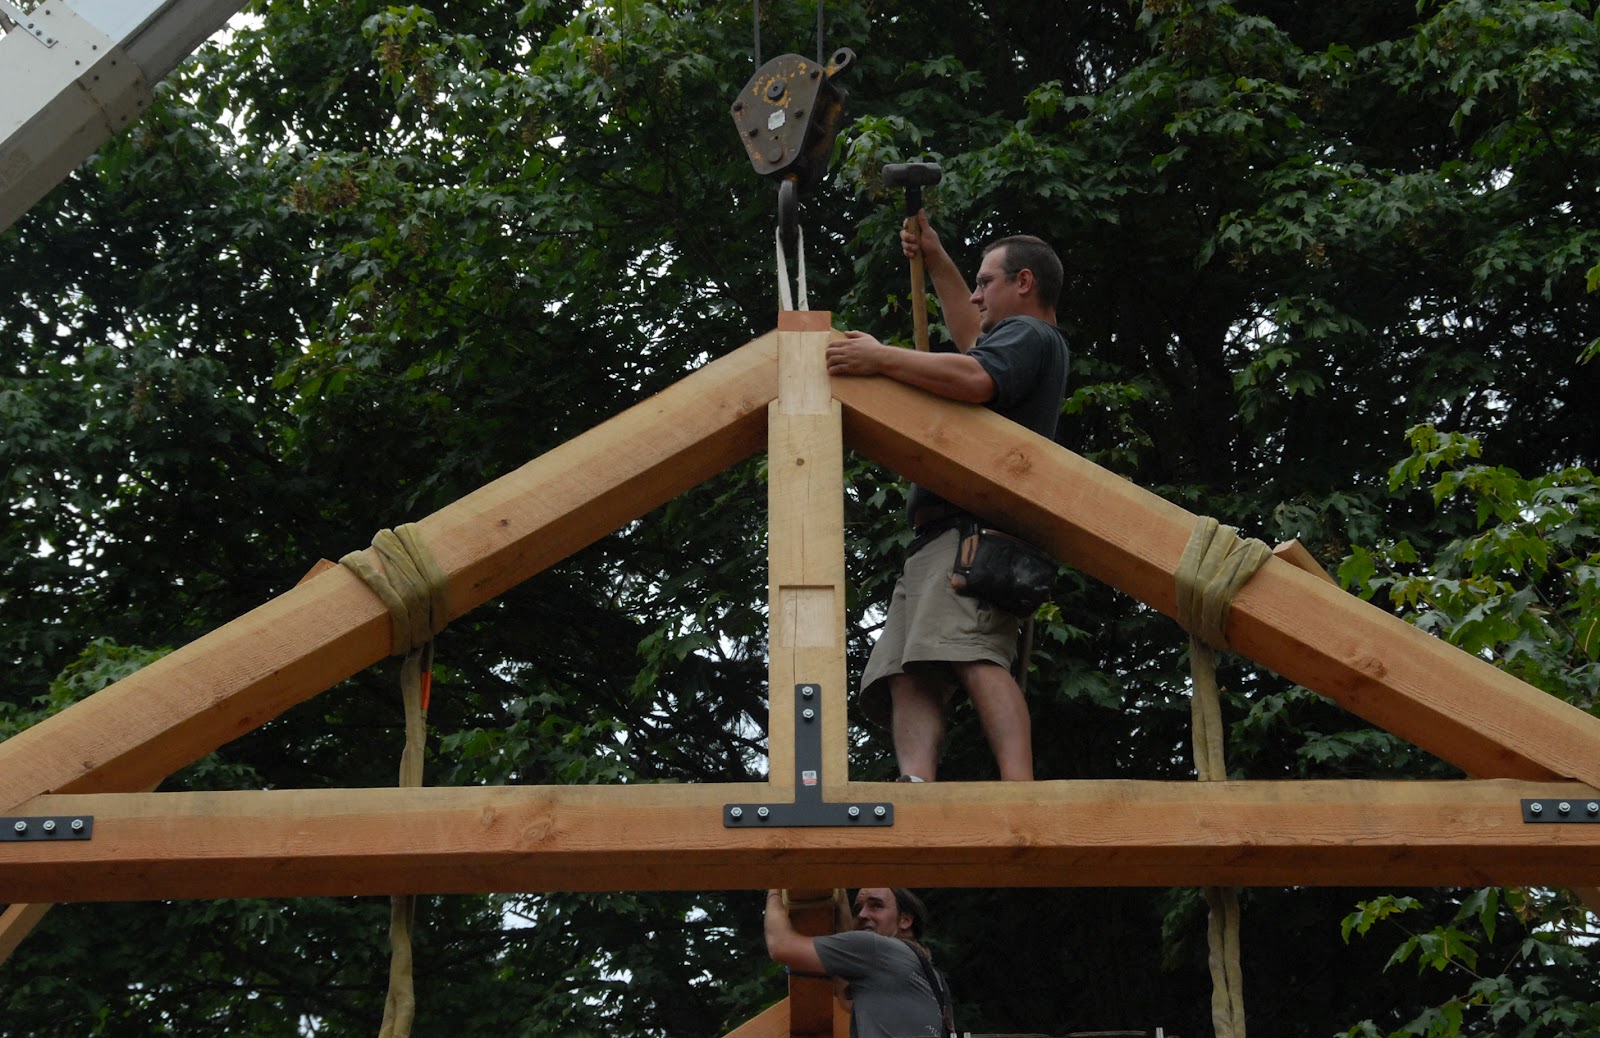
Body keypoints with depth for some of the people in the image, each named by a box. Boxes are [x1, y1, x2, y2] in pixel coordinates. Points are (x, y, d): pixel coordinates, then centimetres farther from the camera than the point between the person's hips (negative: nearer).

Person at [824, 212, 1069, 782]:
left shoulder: (1029, 334, 5)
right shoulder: (1025, 344, 37)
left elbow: (976, 378, -17)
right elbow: (973, 340, 59)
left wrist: (880, 359, -10)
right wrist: (935, 260, 55)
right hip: (937, 538, 11)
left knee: (971, 655, -31)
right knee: (909, 678, -9)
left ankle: (1020, 795, -46)